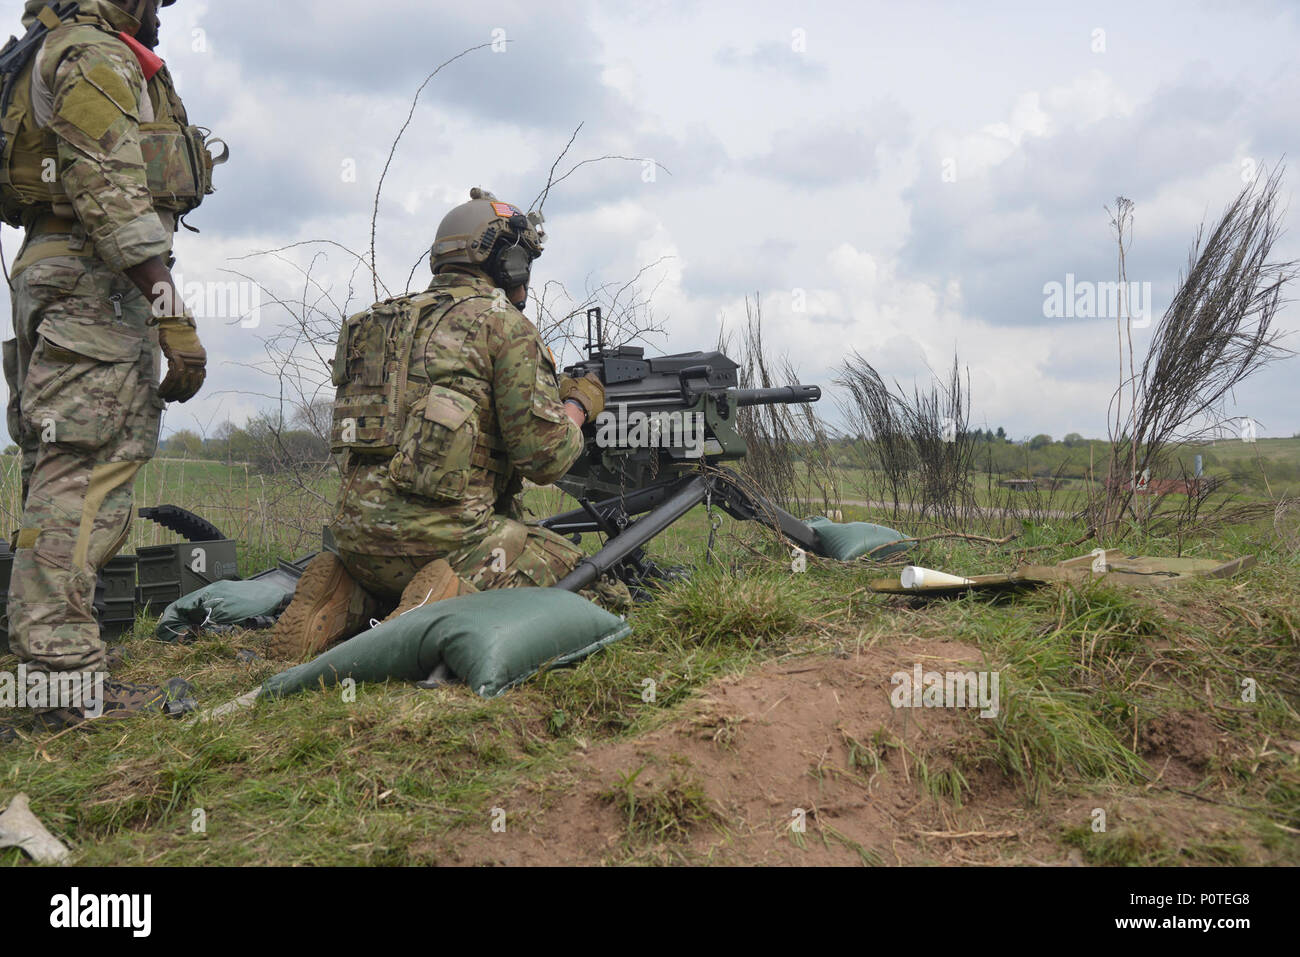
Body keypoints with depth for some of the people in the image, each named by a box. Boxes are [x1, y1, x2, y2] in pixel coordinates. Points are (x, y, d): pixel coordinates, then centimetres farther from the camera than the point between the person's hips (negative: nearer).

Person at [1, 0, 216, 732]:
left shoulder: (64, 59, 25)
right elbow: (112, 195, -19)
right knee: (85, 476, -13)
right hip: (92, 282, -10)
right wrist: (172, 313, -24)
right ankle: (68, 675, -13)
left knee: (66, 477, 10)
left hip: (59, 278, 10)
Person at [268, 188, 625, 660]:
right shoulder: (502, 321, -2)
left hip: (355, 533, 7)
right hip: (441, 529, -7)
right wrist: (580, 405, 13)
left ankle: (346, 602, 8)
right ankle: (465, 591, -16)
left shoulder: (379, 322, 21)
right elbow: (544, 457, -9)